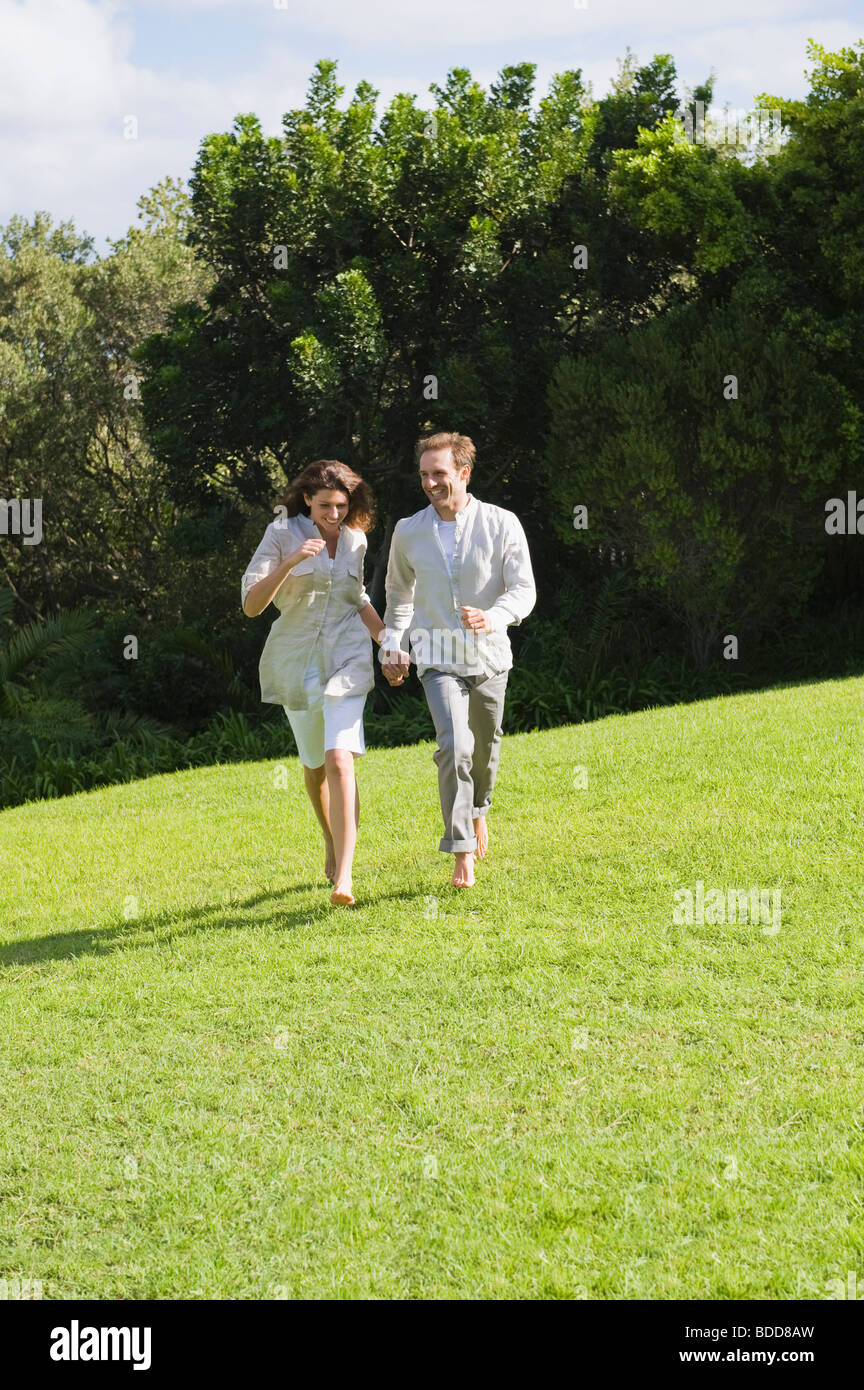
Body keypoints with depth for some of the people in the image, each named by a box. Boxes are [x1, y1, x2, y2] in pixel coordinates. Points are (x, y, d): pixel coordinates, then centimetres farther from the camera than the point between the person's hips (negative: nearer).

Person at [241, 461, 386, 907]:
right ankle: (331, 841, 45)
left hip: (346, 657, 0)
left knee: (339, 760, -18)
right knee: (314, 765, 16)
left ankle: (344, 877, -23)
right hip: (296, 660, 0)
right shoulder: (282, 534, -7)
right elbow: (251, 604, -15)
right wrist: (290, 561, -27)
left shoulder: (355, 540, 5)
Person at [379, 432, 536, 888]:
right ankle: (462, 854, -16)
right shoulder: (409, 532, 0)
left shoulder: (501, 524, -8)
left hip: (489, 654, 1)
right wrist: (391, 645, 13)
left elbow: (524, 590, -13)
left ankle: (478, 808, 48)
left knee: (485, 747, 16)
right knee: (454, 746, -19)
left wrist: (492, 617, -32)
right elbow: (399, 592, 18)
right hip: (437, 658, -1)